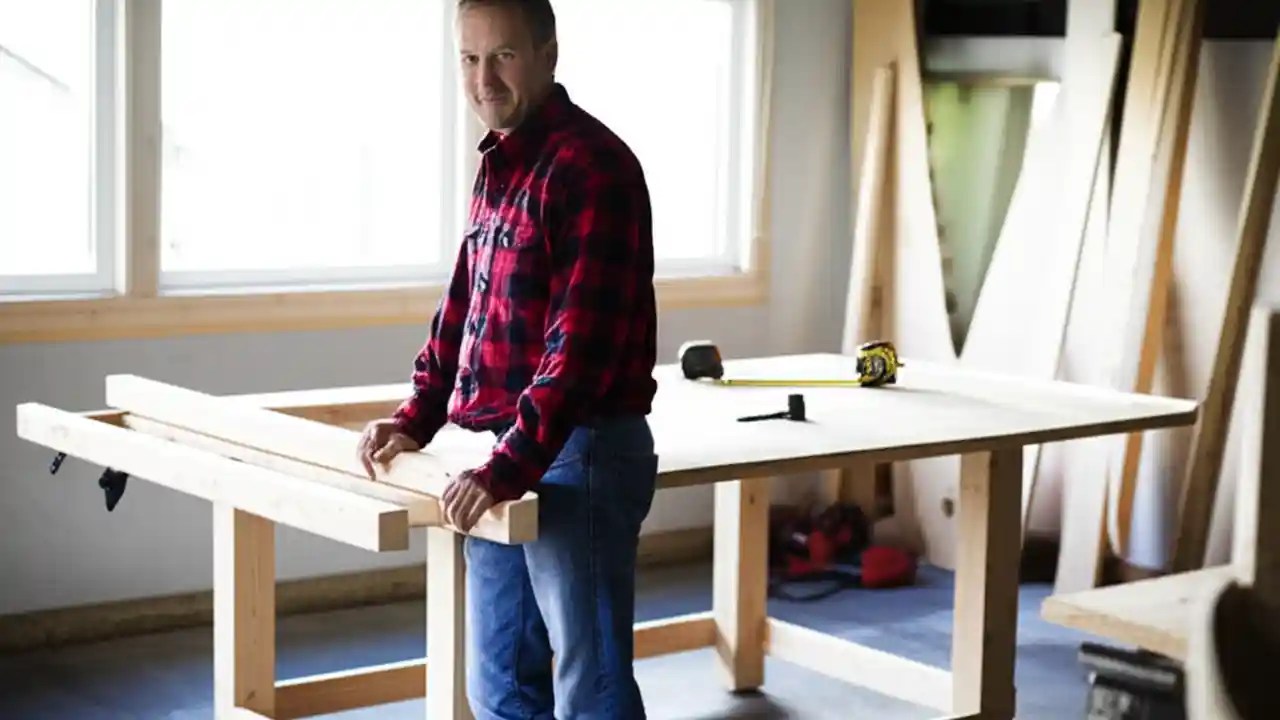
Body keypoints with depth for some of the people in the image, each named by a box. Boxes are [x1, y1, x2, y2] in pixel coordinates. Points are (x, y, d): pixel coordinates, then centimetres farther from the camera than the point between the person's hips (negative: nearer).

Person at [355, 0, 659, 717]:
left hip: (579, 452, -9)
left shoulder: (592, 165, -14)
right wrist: (418, 416, 14)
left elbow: (583, 335, -22)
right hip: (505, 455, 9)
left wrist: (513, 465, -25)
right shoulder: (498, 167, 15)